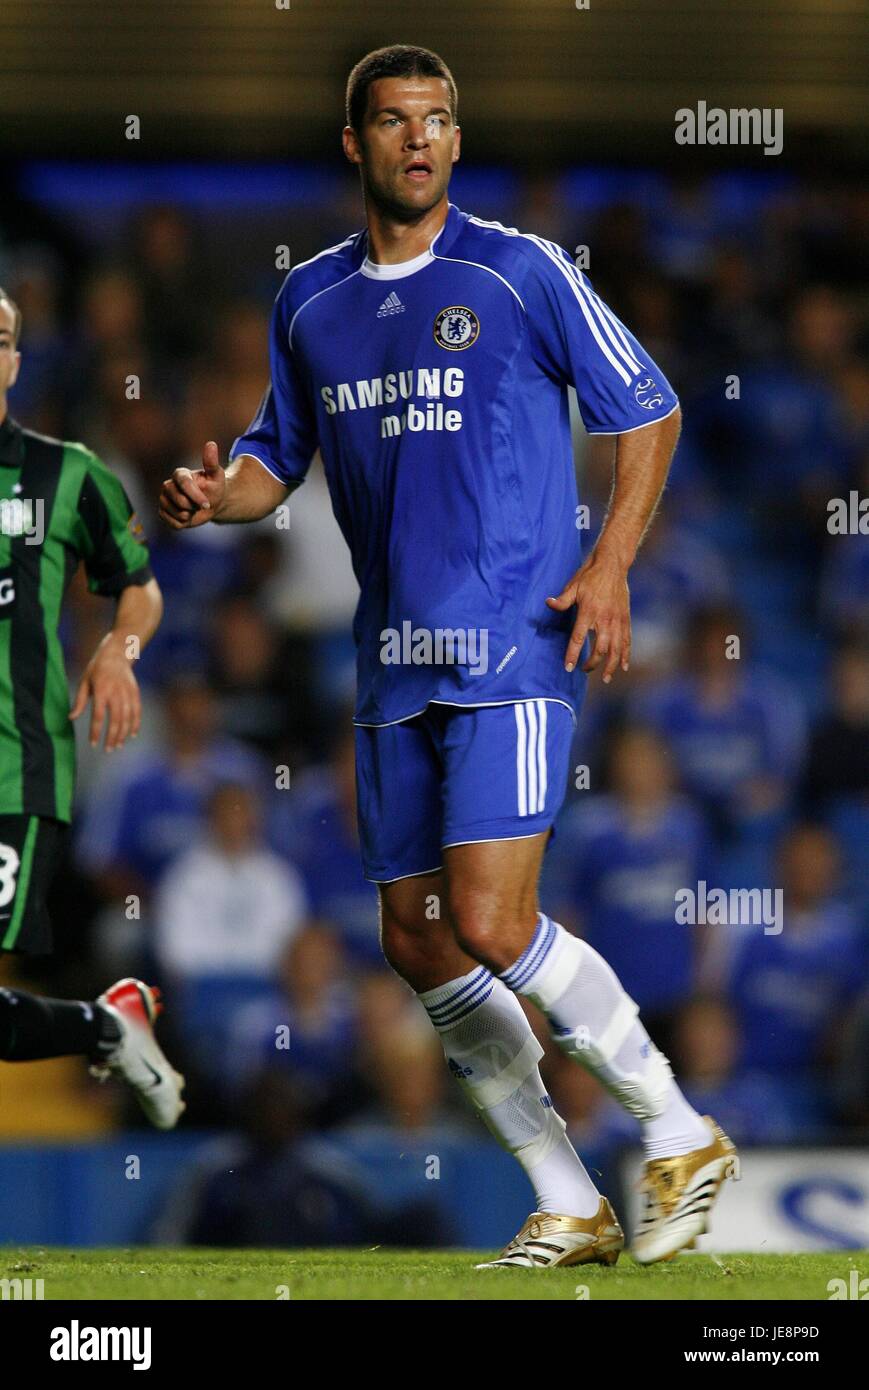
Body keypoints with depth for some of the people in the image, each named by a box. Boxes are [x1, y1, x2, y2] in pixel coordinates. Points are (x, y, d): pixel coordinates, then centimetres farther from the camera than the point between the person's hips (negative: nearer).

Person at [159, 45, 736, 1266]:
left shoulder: (521, 273, -4)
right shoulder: (309, 302, 11)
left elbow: (648, 410, 2)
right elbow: (280, 454, 22)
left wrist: (611, 562, -9)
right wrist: (215, 495, -1)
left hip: (513, 648, -6)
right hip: (395, 663, 6)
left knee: (490, 926, -18)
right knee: (417, 946, 4)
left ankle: (679, 1135, -1)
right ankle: (569, 1209, 14)